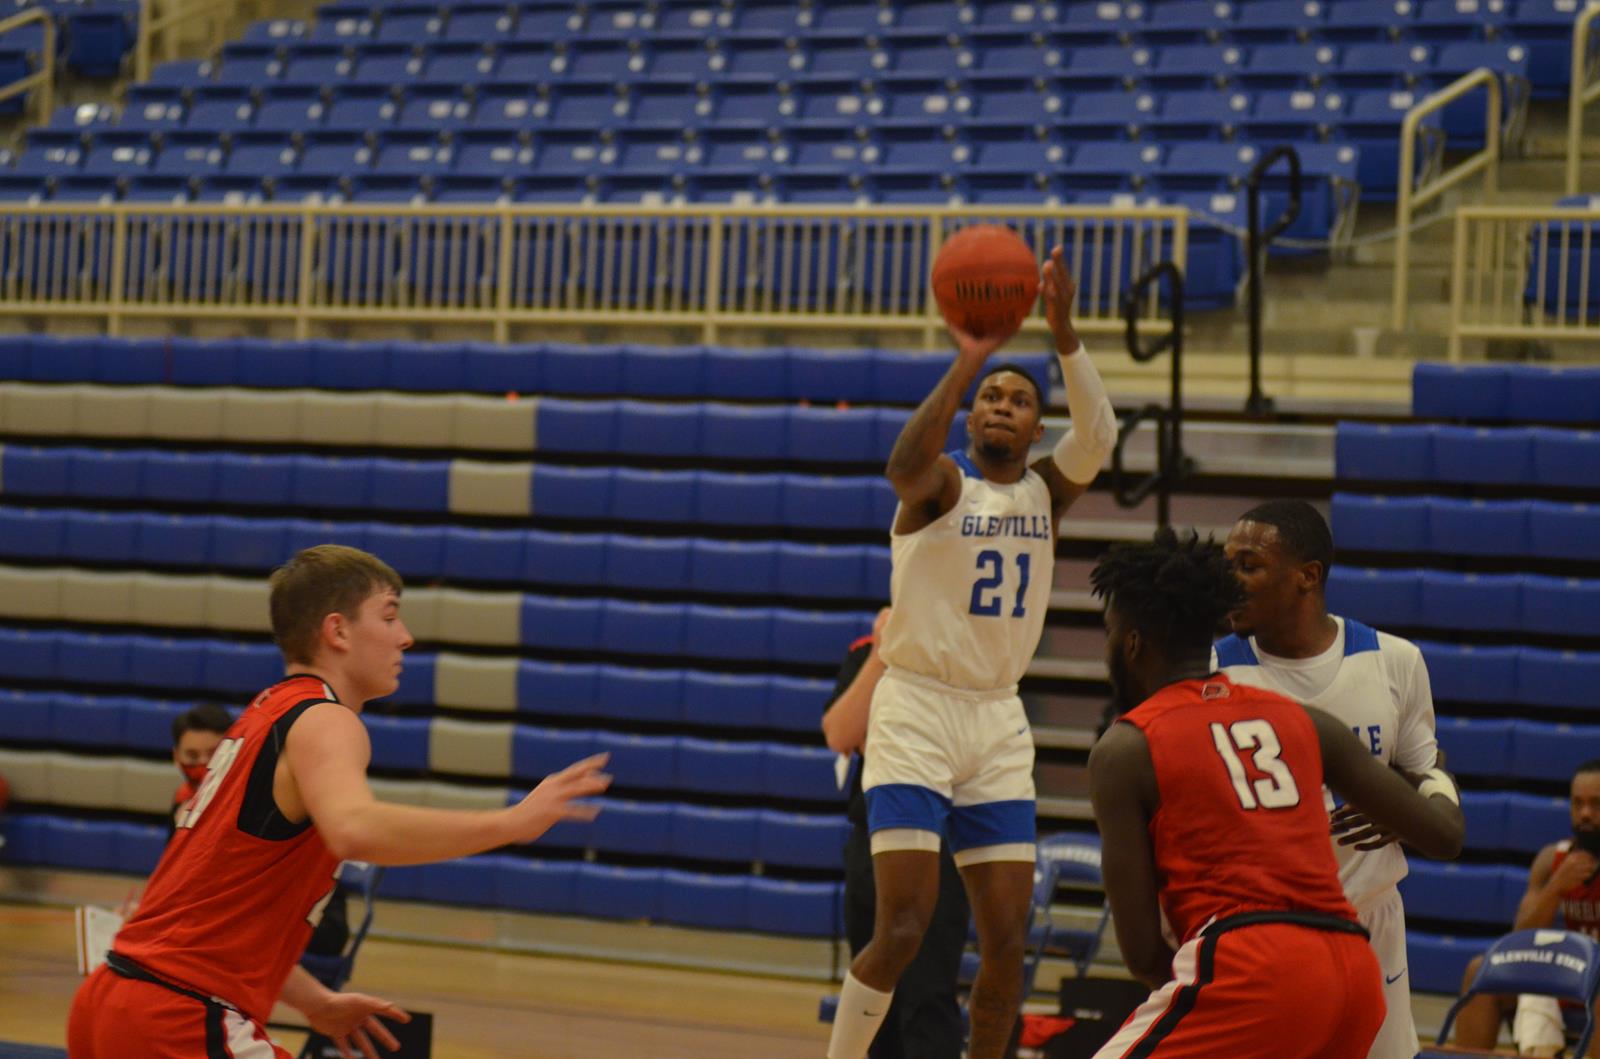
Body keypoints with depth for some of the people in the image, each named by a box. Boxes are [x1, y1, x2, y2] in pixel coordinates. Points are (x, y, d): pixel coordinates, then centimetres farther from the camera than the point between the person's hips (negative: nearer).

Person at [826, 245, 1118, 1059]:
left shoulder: (1044, 491, 8)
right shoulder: (943, 482, -5)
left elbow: (1097, 437, -13)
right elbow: (903, 465, -30)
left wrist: (1063, 332, -28)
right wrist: (966, 362, -41)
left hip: (999, 724, 5)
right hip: (916, 714, -5)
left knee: (1007, 940, 2)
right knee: (903, 929, -13)